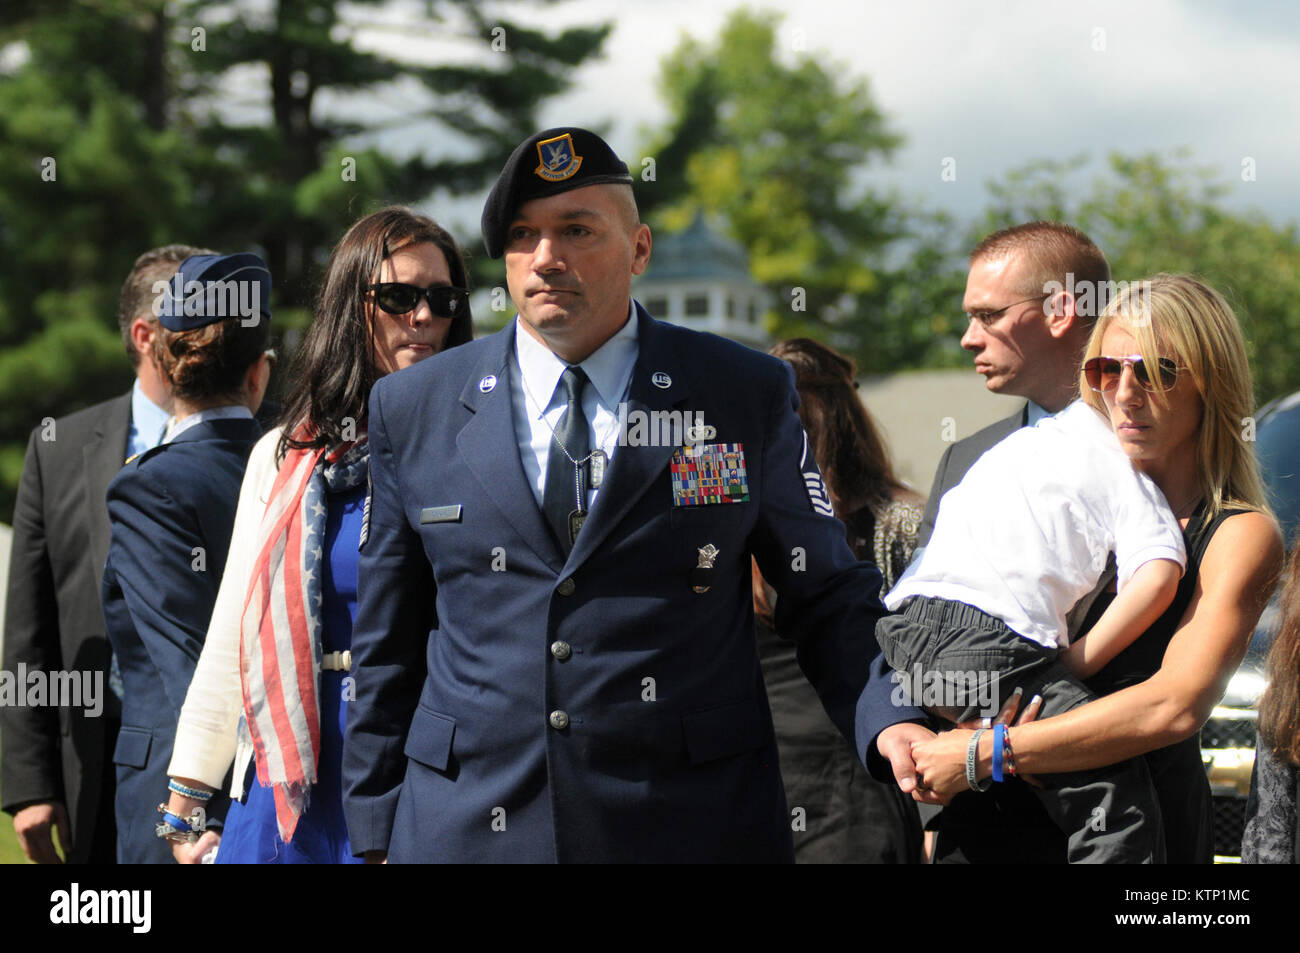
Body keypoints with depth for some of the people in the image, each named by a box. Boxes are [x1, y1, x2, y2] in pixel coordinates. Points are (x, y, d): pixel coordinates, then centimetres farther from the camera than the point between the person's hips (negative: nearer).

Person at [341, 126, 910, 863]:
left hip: (695, 827, -1)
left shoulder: (750, 395, 2)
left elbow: (827, 597, 5)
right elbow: (388, 647, 11)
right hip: (468, 828, 1)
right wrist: (379, 834, 8)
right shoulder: (414, 410, 7)